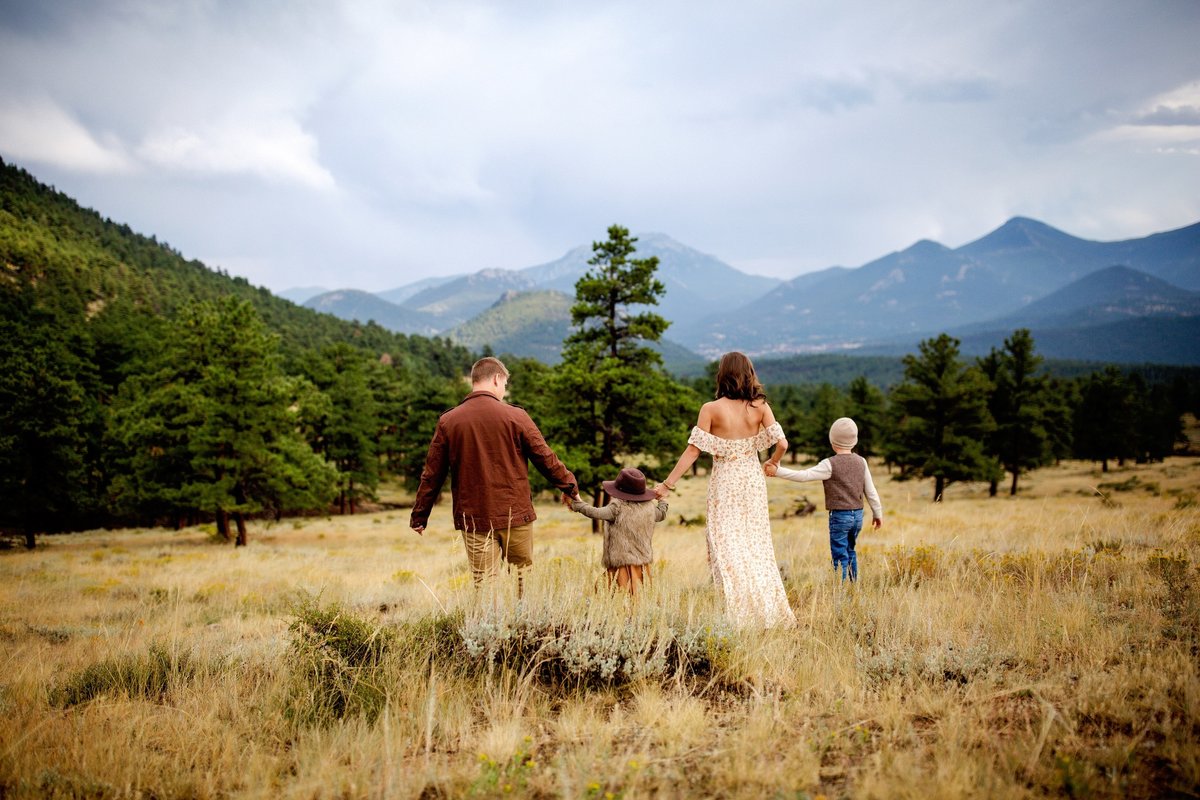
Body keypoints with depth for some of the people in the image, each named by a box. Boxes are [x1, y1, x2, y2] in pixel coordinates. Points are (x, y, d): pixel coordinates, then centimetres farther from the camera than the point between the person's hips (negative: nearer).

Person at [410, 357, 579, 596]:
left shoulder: (448, 421, 0)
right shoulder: (515, 416, -5)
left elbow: (432, 475, 5)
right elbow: (545, 458, 2)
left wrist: (419, 517, 15)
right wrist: (570, 487, 18)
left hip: (473, 520, 1)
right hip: (516, 516, -1)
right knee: (522, 580, 13)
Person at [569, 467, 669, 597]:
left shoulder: (618, 508, -15)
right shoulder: (650, 507, 6)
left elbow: (595, 513, -17)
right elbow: (662, 513, 26)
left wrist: (576, 504, -2)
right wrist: (662, 498, 46)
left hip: (622, 564, -6)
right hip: (643, 562, 6)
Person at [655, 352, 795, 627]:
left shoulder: (711, 409, -10)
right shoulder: (760, 406, -3)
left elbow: (693, 450, -11)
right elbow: (782, 443, -8)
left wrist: (668, 484, -6)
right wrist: (772, 464, 14)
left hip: (725, 484, -3)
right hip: (753, 482, 3)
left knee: (727, 546, 3)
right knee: (758, 545, 14)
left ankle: (742, 613, 0)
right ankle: (771, 612, 17)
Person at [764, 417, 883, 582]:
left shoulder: (830, 464, -14)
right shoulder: (861, 462, 3)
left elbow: (804, 475, -20)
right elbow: (870, 491, 8)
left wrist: (778, 471, -18)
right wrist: (877, 513, 19)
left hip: (839, 516, -6)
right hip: (857, 514, 6)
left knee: (840, 555, -2)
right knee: (850, 550, 21)